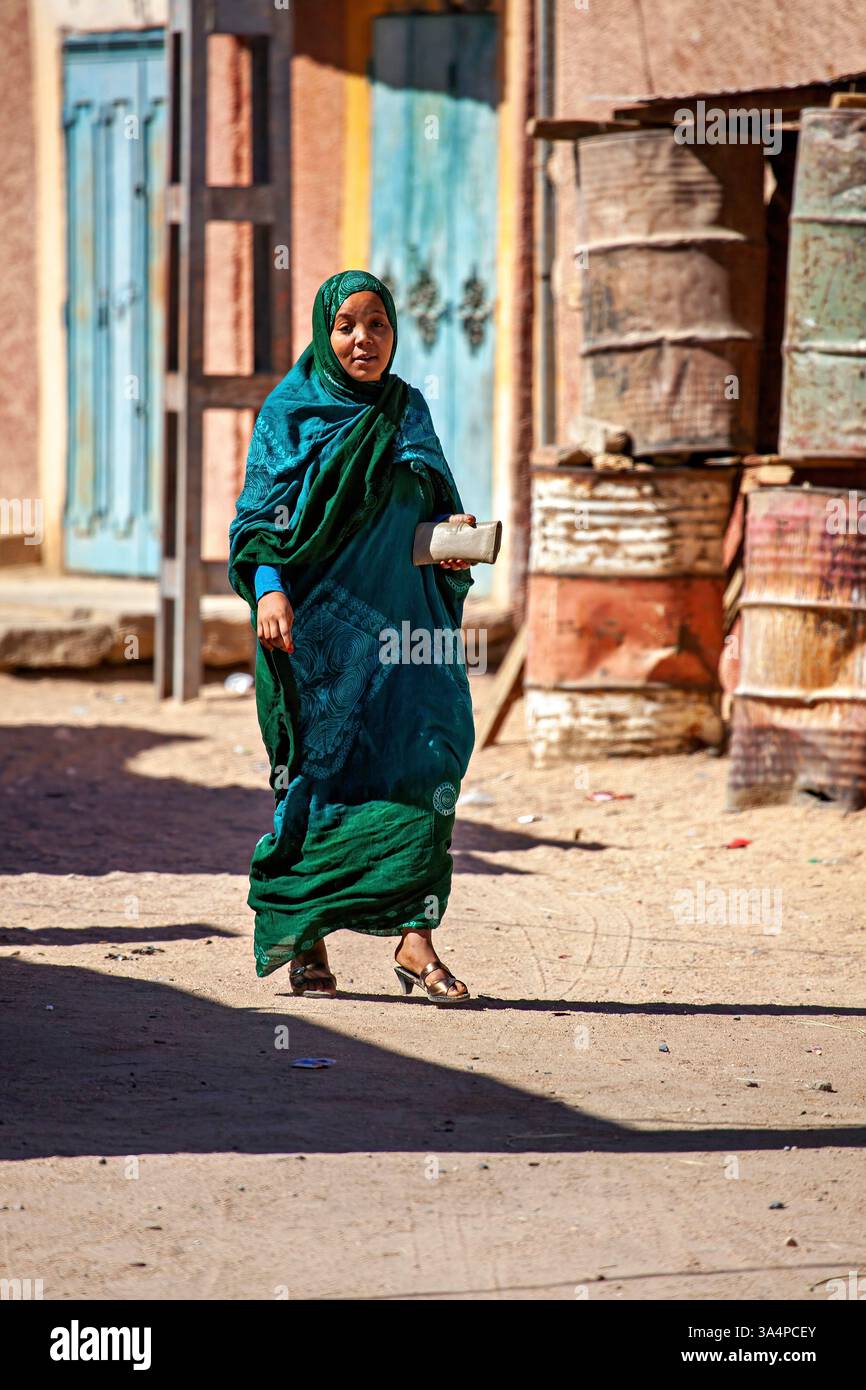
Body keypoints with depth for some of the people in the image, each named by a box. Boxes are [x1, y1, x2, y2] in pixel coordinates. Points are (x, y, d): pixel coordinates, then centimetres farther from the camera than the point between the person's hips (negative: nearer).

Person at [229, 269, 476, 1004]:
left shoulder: (409, 412, 14)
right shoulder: (292, 412, 3)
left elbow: (437, 504, 20)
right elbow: (261, 515, -2)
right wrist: (269, 590, -17)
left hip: (405, 618, 3)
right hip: (324, 622, -3)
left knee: (426, 757, -12)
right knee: (324, 774, -2)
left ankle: (415, 935, -15)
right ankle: (304, 942, 9)